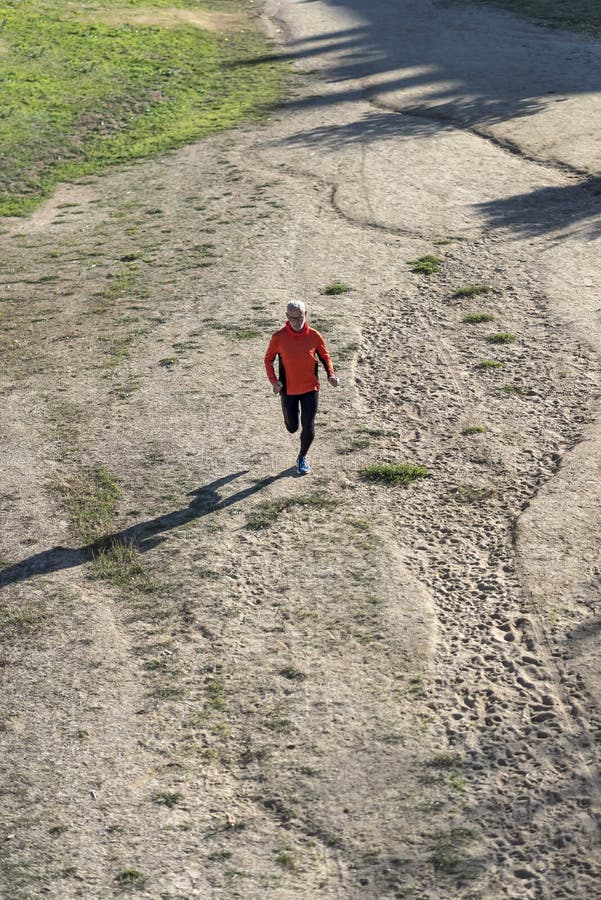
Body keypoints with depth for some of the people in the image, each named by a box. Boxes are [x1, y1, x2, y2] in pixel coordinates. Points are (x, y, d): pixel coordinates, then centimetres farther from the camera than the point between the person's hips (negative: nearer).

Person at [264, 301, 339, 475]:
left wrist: (331, 374, -13)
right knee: (292, 427, 12)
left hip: (310, 388, 0)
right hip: (288, 390, 0)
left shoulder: (314, 336, -10)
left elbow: (325, 356, 5)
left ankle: (302, 458, 23)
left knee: (308, 428, -3)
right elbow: (268, 359, 0)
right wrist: (273, 380, -15)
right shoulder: (278, 337, -13)